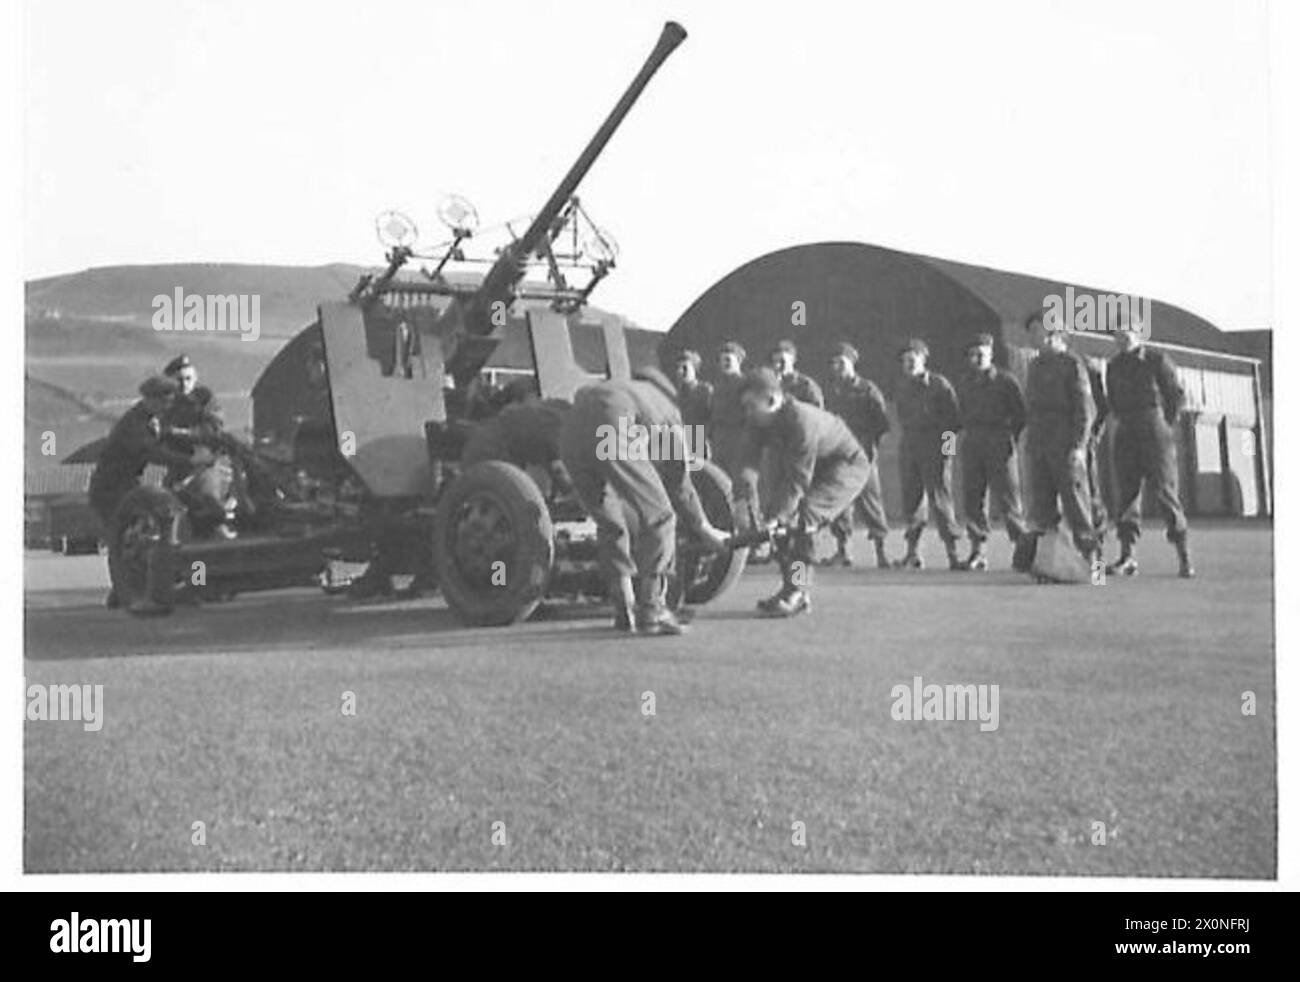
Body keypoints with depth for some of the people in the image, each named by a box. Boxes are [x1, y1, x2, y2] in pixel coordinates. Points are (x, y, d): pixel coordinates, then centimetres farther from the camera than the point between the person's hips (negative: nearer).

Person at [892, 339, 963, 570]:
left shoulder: (939, 384, -2)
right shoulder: (902, 389, 14)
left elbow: (954, 416, -2)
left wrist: (948, 439, -9)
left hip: (935, 446, -5)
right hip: (909, 446, 5)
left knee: (939, 497, -8)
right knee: (911, 499, 4)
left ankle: (953, 554, -6)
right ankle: (912, 553, 8)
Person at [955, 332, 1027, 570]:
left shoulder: (1005, 380, -2)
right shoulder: (963, 382, 12)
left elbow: (1021, 412, -1)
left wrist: (1012, 437, -4)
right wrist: (966, 432, 11)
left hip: (1000, 443, -5)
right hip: (971, 443, 5)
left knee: (1006, 497, -6)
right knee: (973, 497, 1)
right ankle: (978, 552, 4)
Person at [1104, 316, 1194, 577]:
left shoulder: (1157, 359, -2)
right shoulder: (1114, 366, 11)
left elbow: (1176, 395, 1)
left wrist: (1165, 428, 2)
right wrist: (1122, 424, 13)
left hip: (1155, 431, -4)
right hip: (1125, 435, 4)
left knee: (1165, 491, -6)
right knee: (1126, 494, -2)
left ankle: (1184, 557, 0)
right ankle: (1128, 557, -2)